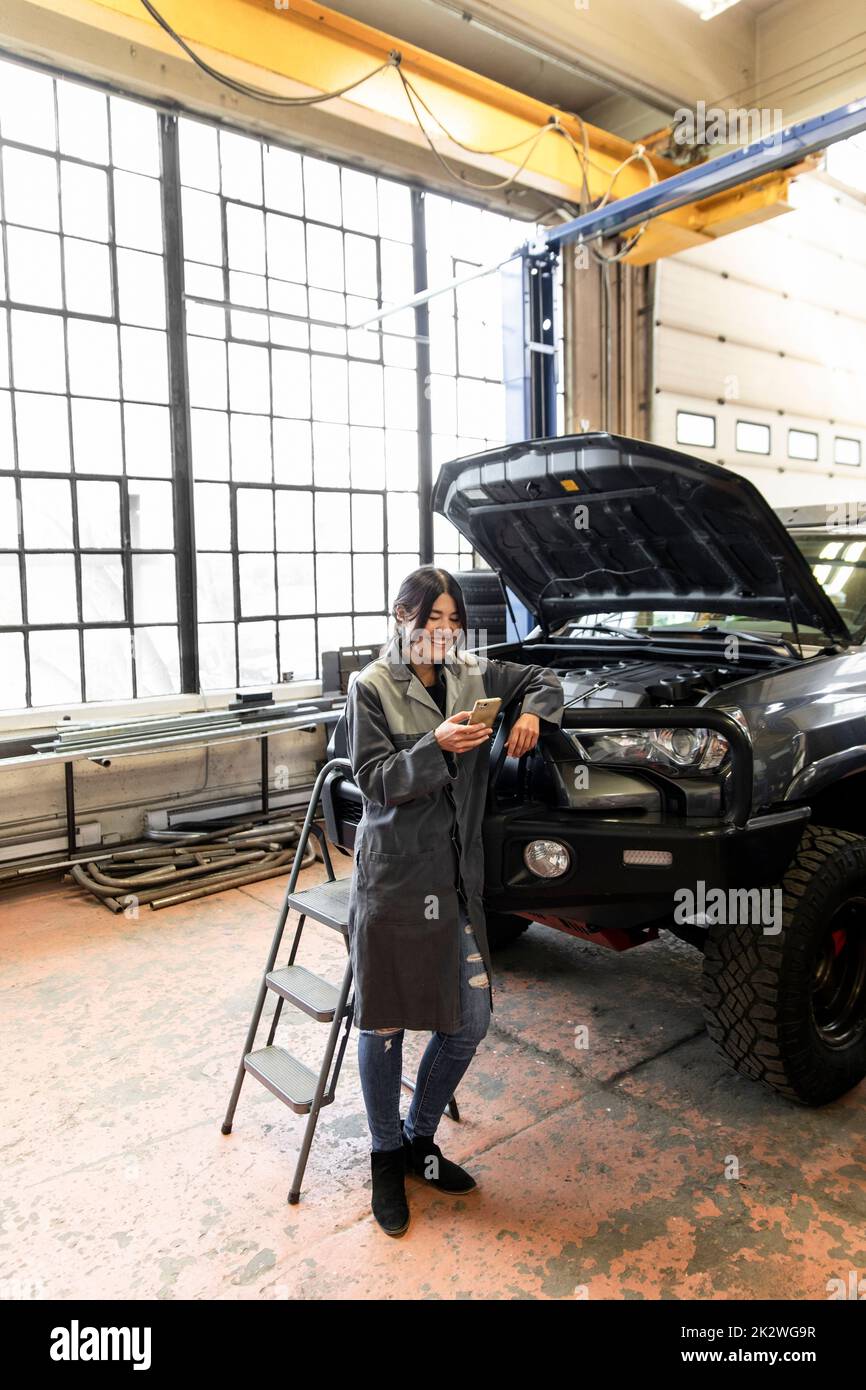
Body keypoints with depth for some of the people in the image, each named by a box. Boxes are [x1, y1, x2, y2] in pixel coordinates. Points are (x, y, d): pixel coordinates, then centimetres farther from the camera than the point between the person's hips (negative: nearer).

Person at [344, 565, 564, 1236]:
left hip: (456, 876, 4)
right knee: (383, 1024, 7)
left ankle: (421, 1138, 33)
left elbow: (547, 679, 18)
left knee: (470, 1019, 9)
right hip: (392, 876, -4)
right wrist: (436, 747, -25)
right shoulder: (371, 687, -4)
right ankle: (387, 1157, 30)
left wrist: (533, 712, -4)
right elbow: (373, 780, -10)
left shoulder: (475, 675, 7)